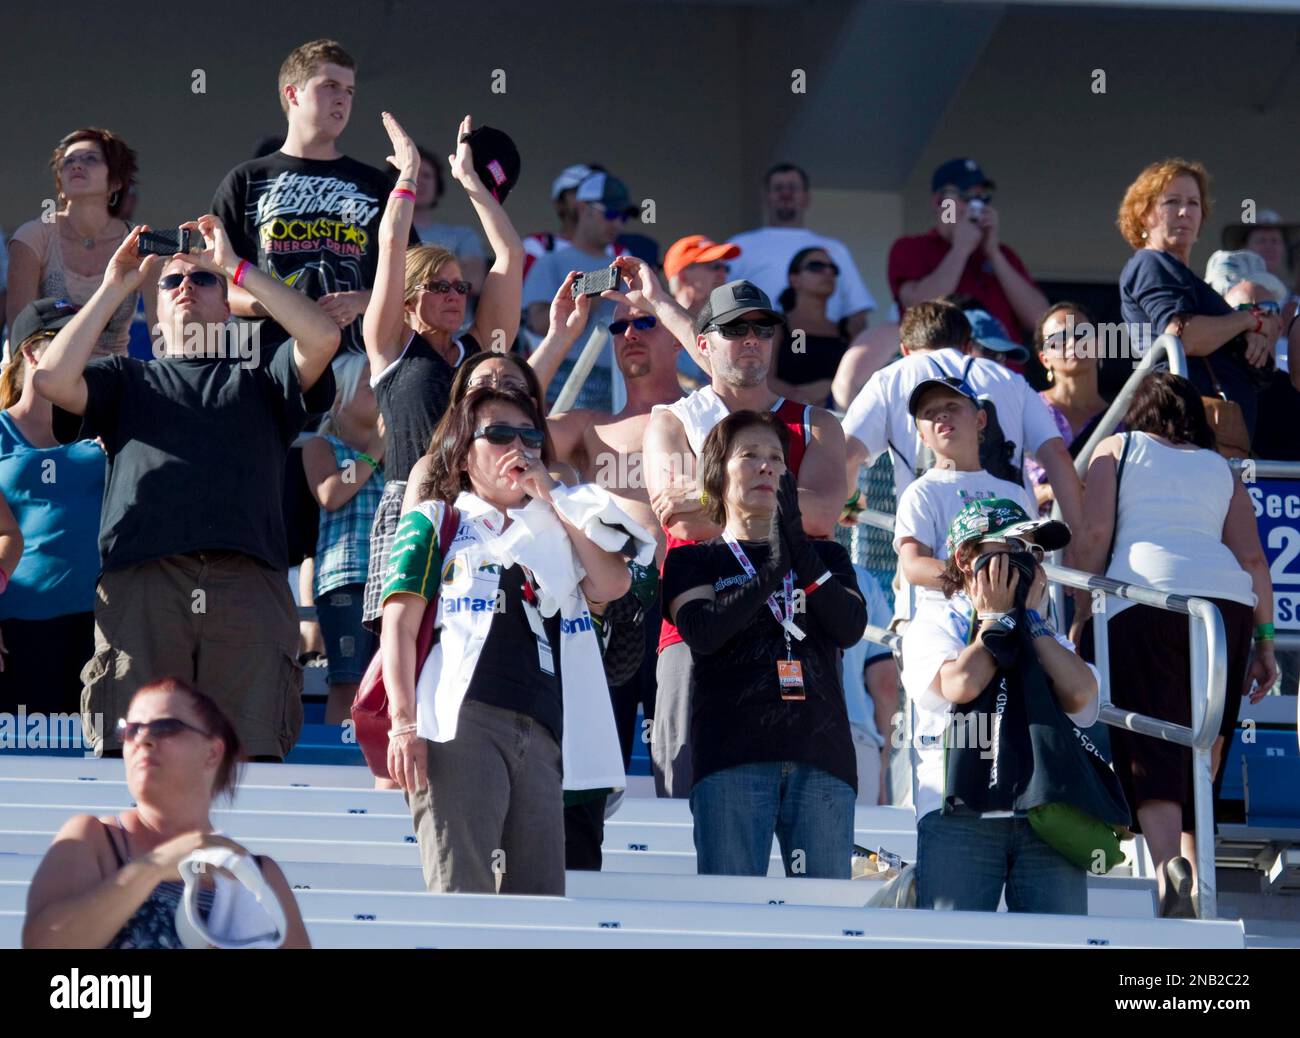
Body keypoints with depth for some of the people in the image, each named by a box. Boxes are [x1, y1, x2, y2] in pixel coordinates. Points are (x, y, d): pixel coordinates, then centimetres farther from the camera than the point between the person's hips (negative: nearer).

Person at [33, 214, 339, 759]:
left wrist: (235, 265, 11)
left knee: (252, 755, -11)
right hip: (140, 584, 0)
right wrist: (115, 286, 14)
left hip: (248, 583, 0)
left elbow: (324, 336, 7)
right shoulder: (127, 378, 28)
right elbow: (51, 378, 9)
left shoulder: (260, 377, 27)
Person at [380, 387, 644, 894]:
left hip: (541, 731, 5)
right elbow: (400, 624, 5)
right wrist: (404, 724, -9)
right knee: (461, 895, -17)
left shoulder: (552, 533, 30)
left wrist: (552, 498, 13)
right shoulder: (435, 521, 18)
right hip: (462, 719, -5)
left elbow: (612, 584, 10)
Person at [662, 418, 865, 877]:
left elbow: (850, 628, 4)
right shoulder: (693, 561, 15)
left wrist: (800, 550, -6)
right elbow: (701, 631, -5)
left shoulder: (827, 558, 24)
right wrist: (772, 570, -12)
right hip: (731, 756, -2)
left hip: (821, 753, 2)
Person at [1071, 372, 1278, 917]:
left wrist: (1079, 616, 8)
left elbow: (1094, 536, 5)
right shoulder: (1221, 468, 24)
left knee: (1150, 747, -11)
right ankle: (1195, 866, 11)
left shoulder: (1116, 449, 18)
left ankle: (1169, 861, -33)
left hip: (1141, 600, -3)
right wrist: (1264, 641, 15)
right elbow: (1252, 557, 14)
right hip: (1227, 601, 3)